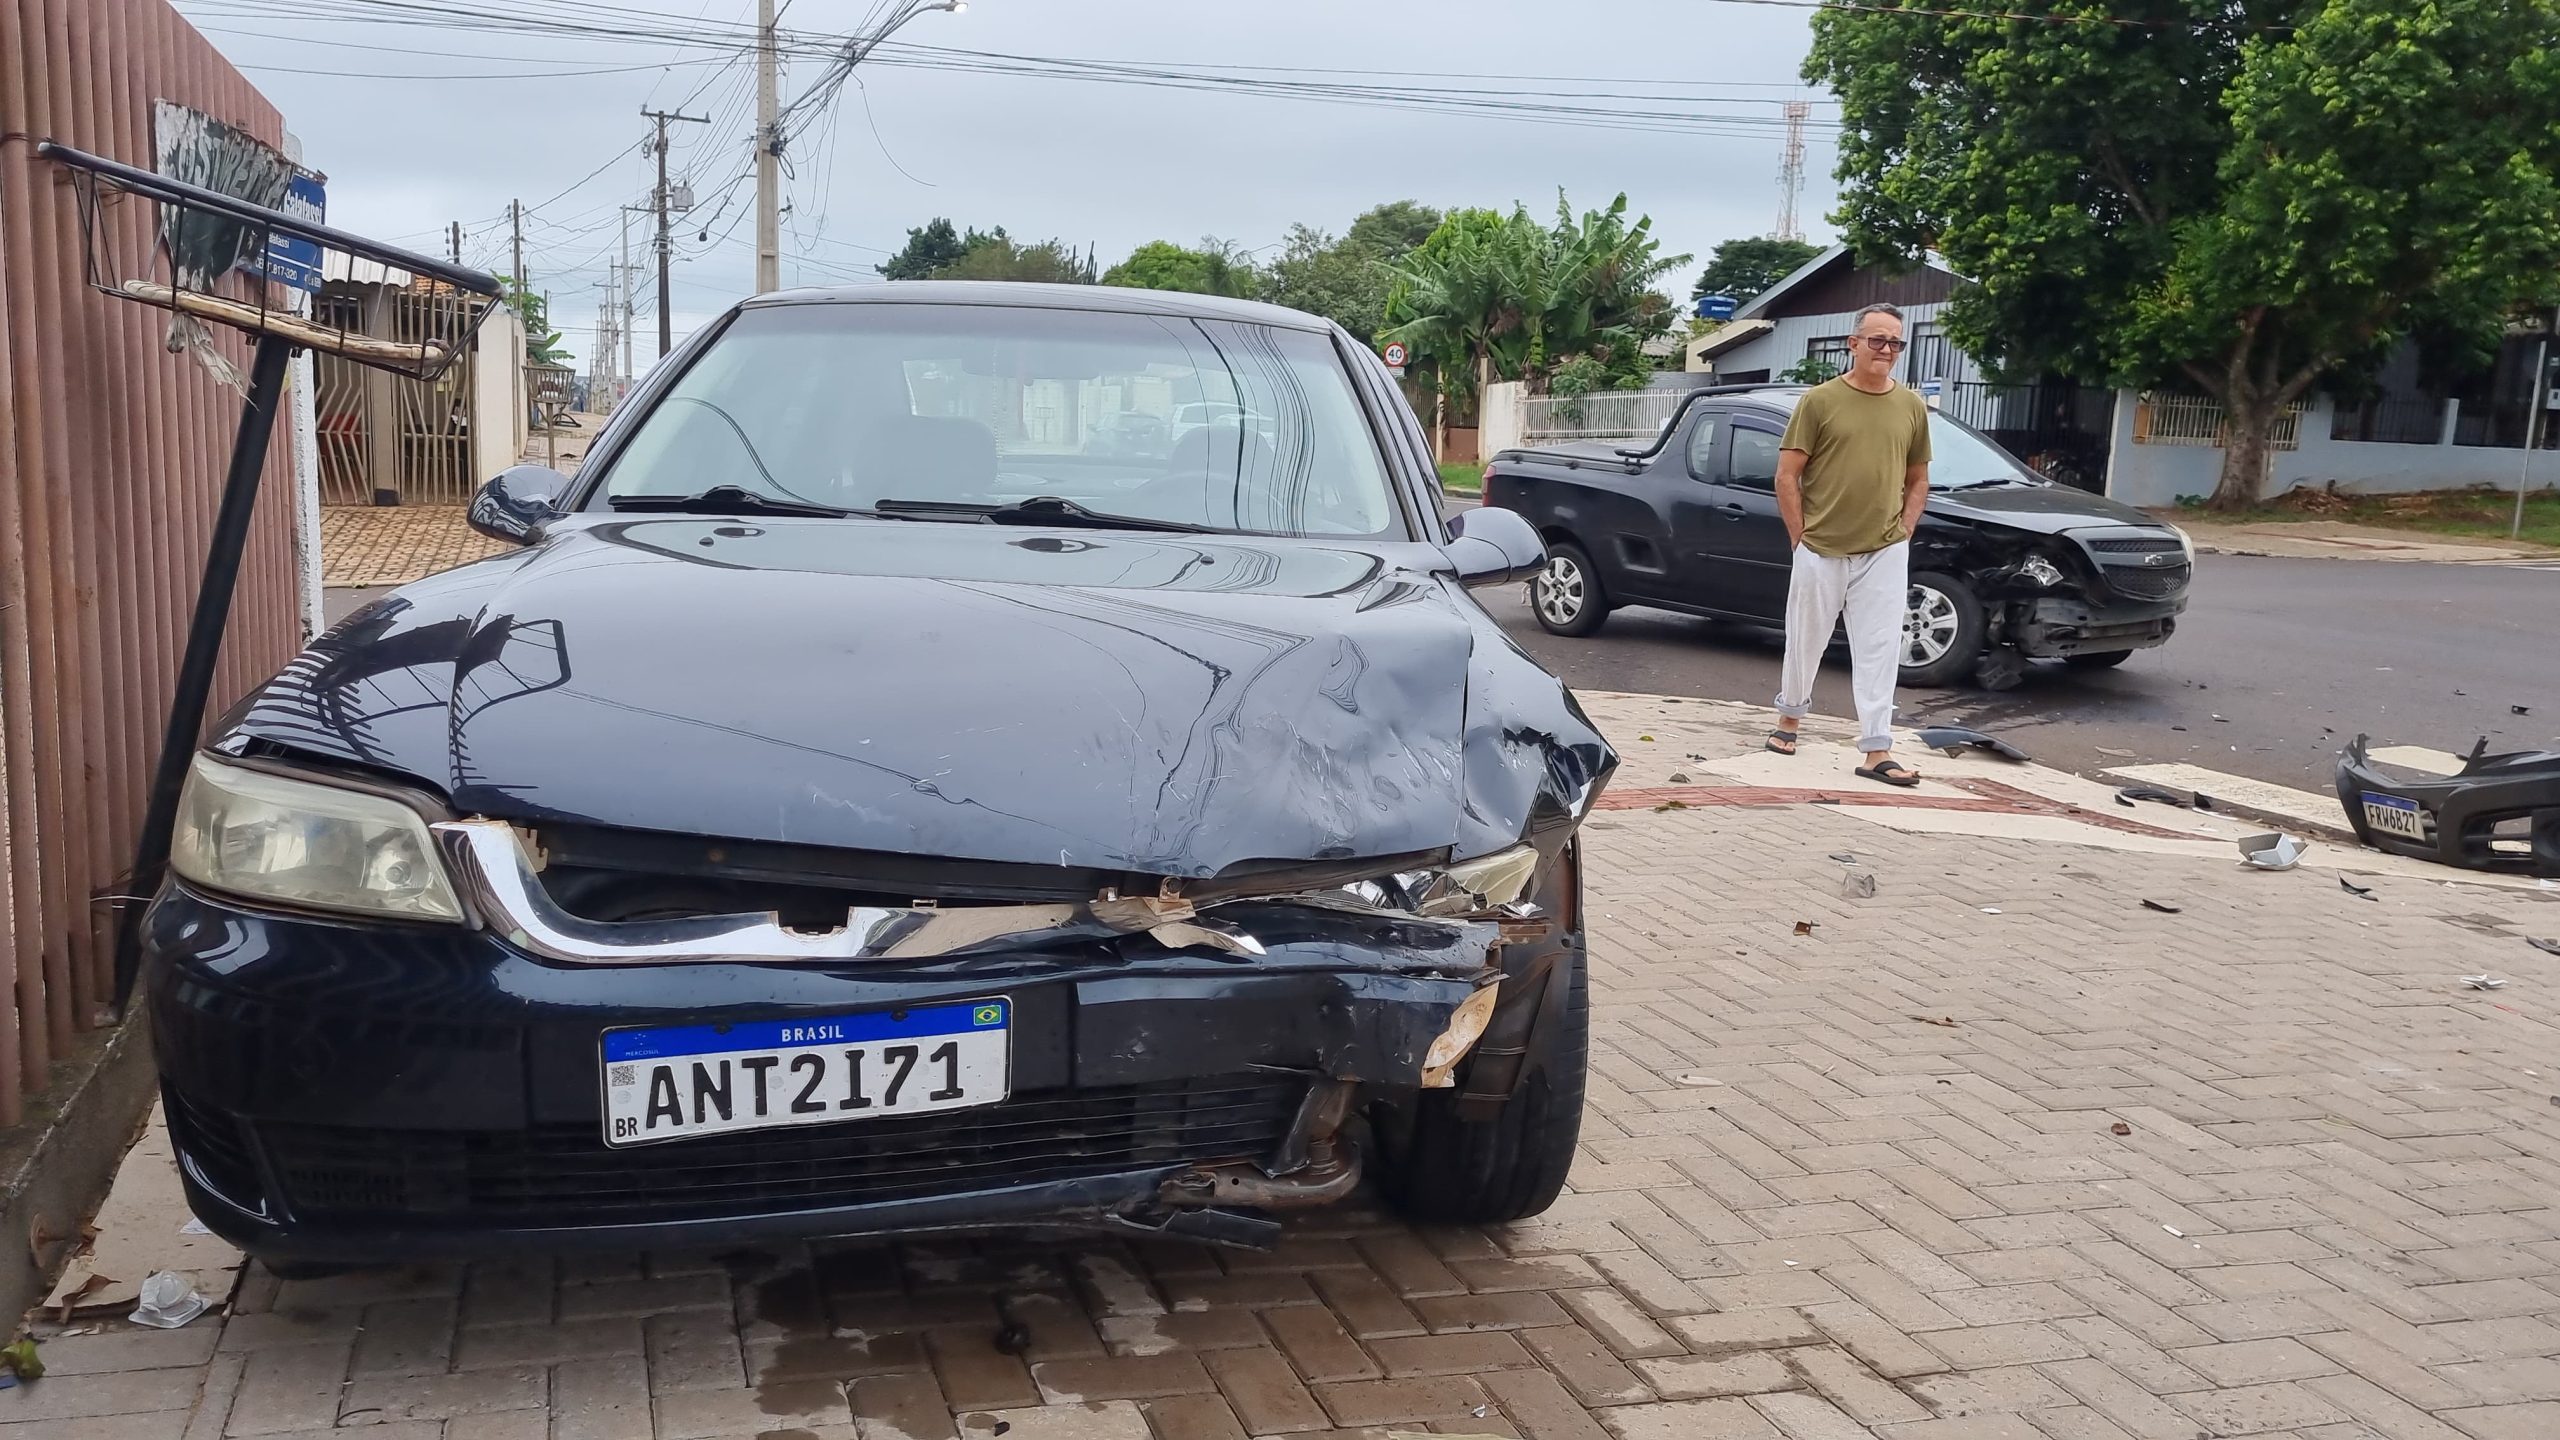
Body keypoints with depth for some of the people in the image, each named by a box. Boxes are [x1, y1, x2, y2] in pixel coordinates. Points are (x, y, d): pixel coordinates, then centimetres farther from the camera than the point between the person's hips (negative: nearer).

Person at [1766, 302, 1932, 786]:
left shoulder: (1912, 407, 7)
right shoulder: (1820, 400, -3)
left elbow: (1918, 480, 15)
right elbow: (1787, 475, -2)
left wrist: (1903, 533, 3)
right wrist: (1801, 537, -6)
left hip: (1885, 554, 2)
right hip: (1821, 551, -2)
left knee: (1880, 651, -2)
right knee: (1805, 642, 12)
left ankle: (1877, 751, 0)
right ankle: (1789, 718, 35)